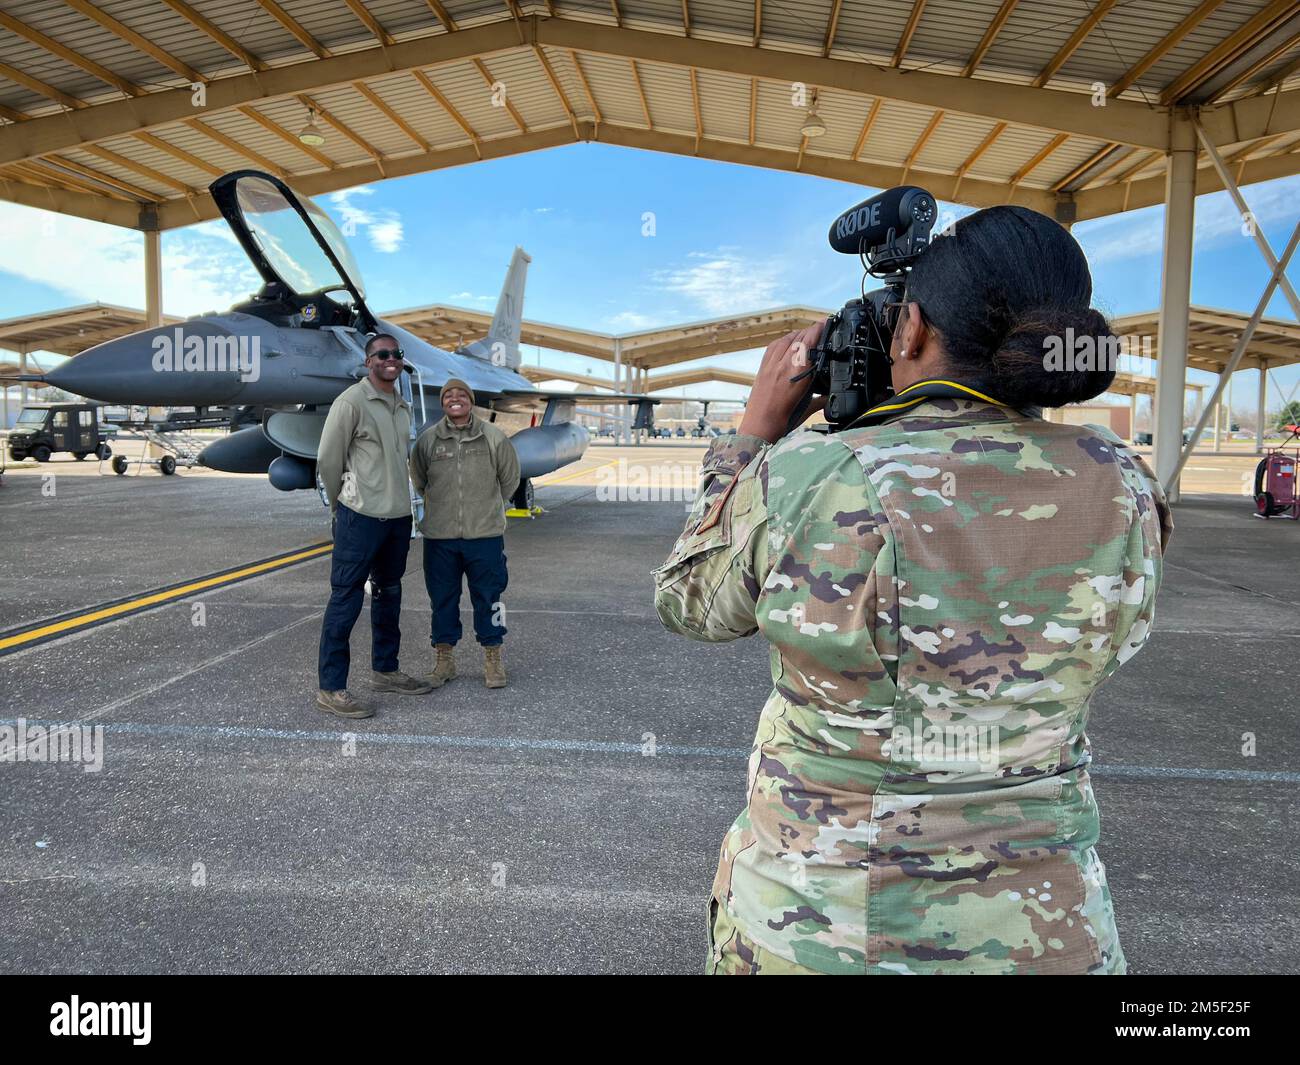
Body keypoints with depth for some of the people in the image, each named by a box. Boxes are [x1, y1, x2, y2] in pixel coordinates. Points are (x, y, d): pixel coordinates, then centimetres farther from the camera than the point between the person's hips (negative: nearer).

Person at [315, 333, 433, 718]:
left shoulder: (403, 407, 13)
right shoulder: (351, 402, -10)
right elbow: (327, 460, -7)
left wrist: (399, 501, 18)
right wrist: (342, 505, 3)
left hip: (398, 515, 8)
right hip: (361, 517, -8)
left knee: (389, 595, 17)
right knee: (345, 600, -4)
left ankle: (385, 671, 31)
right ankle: (330, 689, 3)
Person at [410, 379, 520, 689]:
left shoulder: (494, 437, -2)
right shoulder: (428, 439, 1)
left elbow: (510, 478, 11)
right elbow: (418, 480, 16)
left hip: (485, 535, -1)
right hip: (439, 536, 1)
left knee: (488, 597, 6)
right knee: (442, 598, 10)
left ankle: (493, 660, 20)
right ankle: (444, 659, 24)